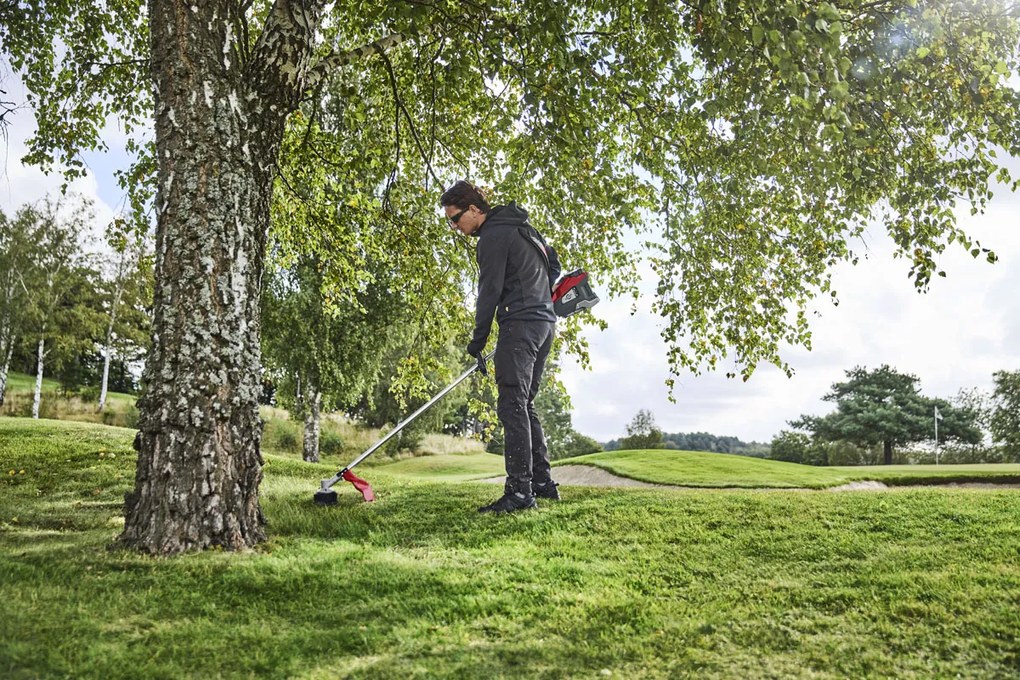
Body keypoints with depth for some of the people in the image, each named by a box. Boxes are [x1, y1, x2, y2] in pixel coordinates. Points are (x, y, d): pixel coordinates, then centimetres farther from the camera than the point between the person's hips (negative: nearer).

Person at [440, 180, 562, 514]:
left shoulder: (493, 236, -9)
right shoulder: (521, 226, 21)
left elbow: (489, 292, -11)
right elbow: (554, 263, 27)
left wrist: (478, 341, -4)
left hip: (520, 324, -10)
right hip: (545, 322, 10)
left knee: (512, 406, -11)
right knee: (524, 405, 13)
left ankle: (519, 491, -13)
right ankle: (542, 482, 15)